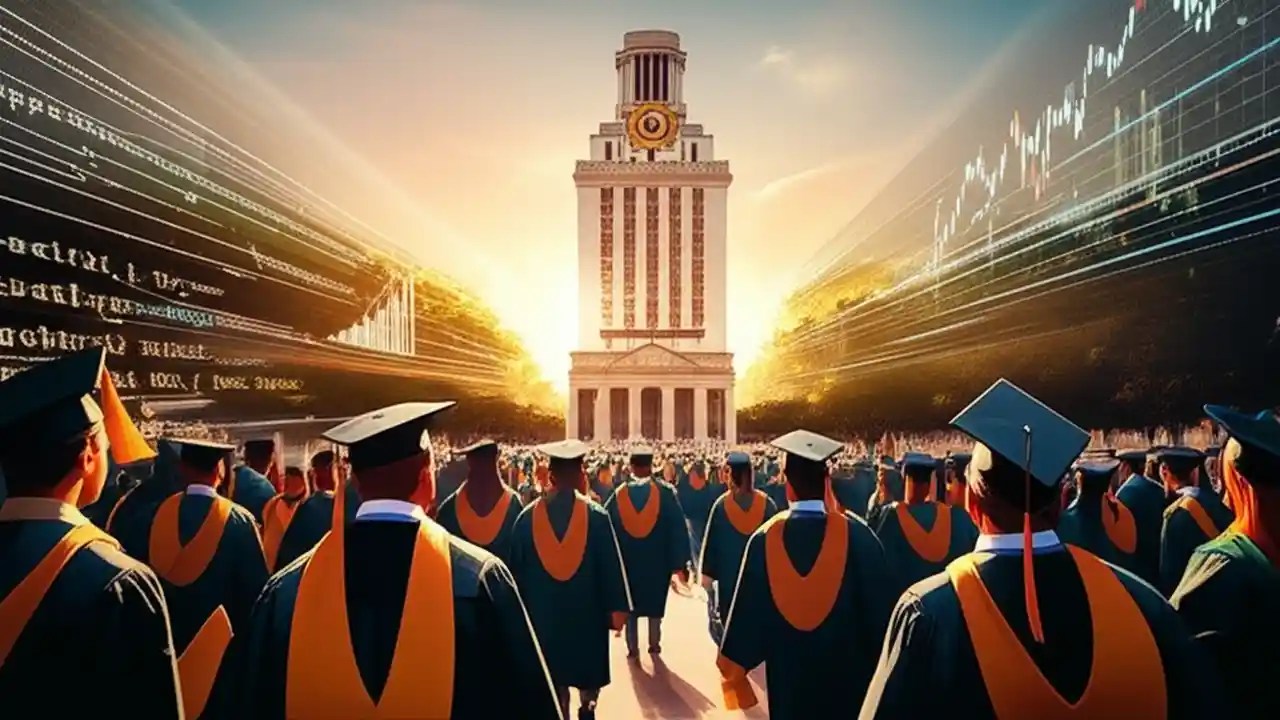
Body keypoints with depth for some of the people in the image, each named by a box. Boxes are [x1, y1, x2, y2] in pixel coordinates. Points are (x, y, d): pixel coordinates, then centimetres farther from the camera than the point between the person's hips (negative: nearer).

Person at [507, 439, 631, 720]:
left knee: (553, 680, 14)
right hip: (587, 612, -1)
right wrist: (617, 608, 0)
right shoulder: (596, 515, -12)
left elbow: (517, 569, 0)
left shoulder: (527, 517, -7)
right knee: (589, 669, 20)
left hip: (543, 613, 1)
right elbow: (611, 565, -9)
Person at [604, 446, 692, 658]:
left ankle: (632, 647, 17)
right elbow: (677, 527, -11)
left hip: (627, 560, 1)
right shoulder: (665, 492, -12)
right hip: (657, 560, 0)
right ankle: (654, 644, 24)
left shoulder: (619, 495, -8)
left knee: (630, 602, 15)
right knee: (655, 601, 18)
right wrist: (680, 562, -5)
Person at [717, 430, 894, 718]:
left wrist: (736, 664, 6)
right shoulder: (856, 533, -16)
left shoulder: (765, 538, -12)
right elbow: (879, 606, -9)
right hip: (846, 670, -1)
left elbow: (748, 609, -6)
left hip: (788, 673, 1)